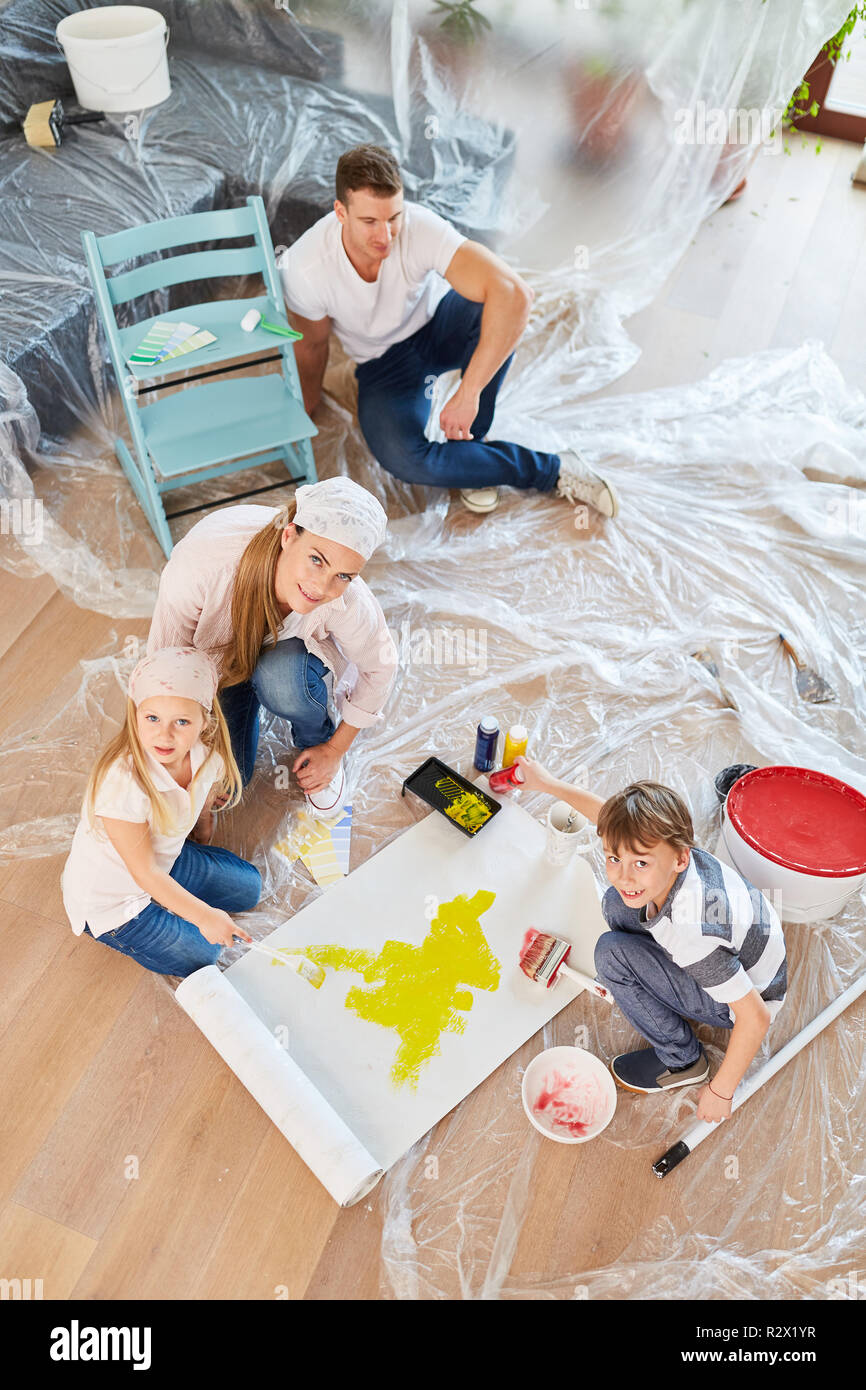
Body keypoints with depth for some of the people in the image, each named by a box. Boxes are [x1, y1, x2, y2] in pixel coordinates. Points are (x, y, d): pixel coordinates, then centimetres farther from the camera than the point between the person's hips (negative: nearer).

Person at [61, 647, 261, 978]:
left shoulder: (206, 754, -21)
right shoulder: (122, 782, -40)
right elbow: (145, 872, -29)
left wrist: (205, 848, 20)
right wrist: (203, 915, -29)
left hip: (168, 857, 7)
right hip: (109, 895, -6)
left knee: (247, 887, 13)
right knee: (198, 955, -4)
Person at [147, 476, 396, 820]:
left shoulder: (349, 603, -37)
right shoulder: (202, 563, -40)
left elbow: (379, 667, -13)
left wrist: (335, 750, -4)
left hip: (284, 658, 0)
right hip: (215, 656, 0)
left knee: (281, 679, -35)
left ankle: (318, 740, 0)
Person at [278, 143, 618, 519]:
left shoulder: (420, 227, -32)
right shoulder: (304, 268, -27)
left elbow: (514, 293, -43)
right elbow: (311, 345, -6)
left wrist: (467, 394, -47)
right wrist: (305, 413, 9)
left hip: (440, 326, 0)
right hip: (384, 361, 0)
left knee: (496, 306, -36)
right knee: (404, 458, -31)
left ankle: (467, 441, -13)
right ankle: (551, 469, -18)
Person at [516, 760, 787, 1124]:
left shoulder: (692, 934, -41)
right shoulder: (663, 840, -22)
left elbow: (756, 1017, -32)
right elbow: (609, 813, -1)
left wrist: (721, 1091, -18)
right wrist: (548, 784, 9)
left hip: (753, 995, -7)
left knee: (612, 953, -21)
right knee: (617, 905, 4)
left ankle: (682, 1060, -2)